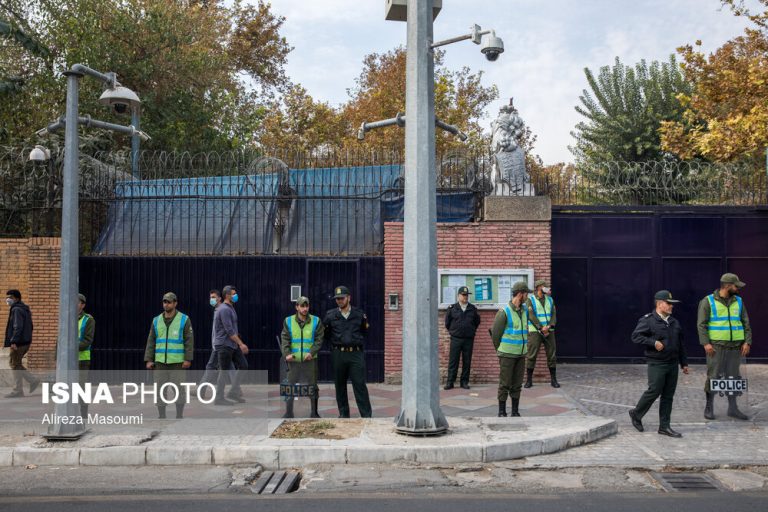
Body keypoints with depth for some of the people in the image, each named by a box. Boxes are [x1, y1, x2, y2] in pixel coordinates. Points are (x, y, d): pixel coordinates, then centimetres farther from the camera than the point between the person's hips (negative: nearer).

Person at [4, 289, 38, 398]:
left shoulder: (17, 310, -13)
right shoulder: (25, 309, 17)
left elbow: (18, 327, -23)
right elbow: (30, 327, 21)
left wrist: (13, 341, -25)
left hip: (18, 343, -10)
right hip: (25, 341, 10)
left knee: (15, 365, -2)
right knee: (13, 363, 17)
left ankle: (17, 391, 4)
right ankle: (33, 380, 12)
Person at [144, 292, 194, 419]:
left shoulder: (184, 319, -3)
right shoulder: (156, 320, 8)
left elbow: (189, 340, -6)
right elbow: (151, 341, 8)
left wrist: (188, 359, -13)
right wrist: (148, 360, 0)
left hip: (177, 361, -3)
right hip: (160, 361, 3)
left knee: (178, 388, -1)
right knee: (160, 389, 3)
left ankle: (179, 416, 9)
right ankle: (161, 416, 12)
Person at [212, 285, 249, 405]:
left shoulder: (230, 308, 14)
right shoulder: (224, 310, -17)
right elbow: (229, 331, -22)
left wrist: (239, 343, 22)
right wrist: (241, 343, -21)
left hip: (232, 345, 9)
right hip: (224, 345, -9)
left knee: (243, 365, 7)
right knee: (224, 372, -2)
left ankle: (233, 392, 12)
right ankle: (219, 398, 8)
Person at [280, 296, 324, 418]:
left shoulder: (316, 321, 2)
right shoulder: (288, 321, 4)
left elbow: (319, 339, 0)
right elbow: (285, 339, 0)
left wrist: (312, 352, -14)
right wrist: (287, 353, -15)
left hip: (310, 360, 0)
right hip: (294, 360, 0)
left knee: (313, 386, 4)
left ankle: (314, 413, 16)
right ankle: (288, 412, 13)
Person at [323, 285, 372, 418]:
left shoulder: (359, 314, 4)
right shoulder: (330, 315, 4)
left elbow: (365, 330, 19)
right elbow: (325, 333, 16)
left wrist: (359, 341, 9)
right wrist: (334, 343, 10)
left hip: (356, 354, -1)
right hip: (338, 354, 2)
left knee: (360, 384, -5)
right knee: (340, 386, 8)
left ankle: (367, 415, -2)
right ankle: (343, 414, 18)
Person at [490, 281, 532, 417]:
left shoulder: (524, 309, 7)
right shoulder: (504, 312, -15)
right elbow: (495, 333, -8)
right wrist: (499, 351, 3)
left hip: (521, 354, 6)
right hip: (507, 355, -6)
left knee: (517, 384, 9)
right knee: (504, 384, -1)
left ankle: (515, 411, 16)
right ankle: (502, 412, 8)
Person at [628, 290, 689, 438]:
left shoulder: (674, 322, 16)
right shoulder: (648, 320, -7)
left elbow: (680, 344, 20)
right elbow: (635, 336, -13)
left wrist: (684, 363, 19)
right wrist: (653, 342, -20)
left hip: (672, 364, 7)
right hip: (656, 364, -7)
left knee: (668, 396, 6)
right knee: (654, 391, -7)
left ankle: (664, 427, 12)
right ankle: (636, 414, 15)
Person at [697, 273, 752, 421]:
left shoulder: (738, 302, 12)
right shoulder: (708, 301, -3)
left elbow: (746, 323, 12)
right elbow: (701, 324, -7)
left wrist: (747, 342, 1)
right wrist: (706, 343, -16)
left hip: (735, 347, 5)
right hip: (716, 347, -5)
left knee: (733, 376, 8)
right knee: (713, 376, -2)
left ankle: (733, 408, 17)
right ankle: (709, 407, 9)